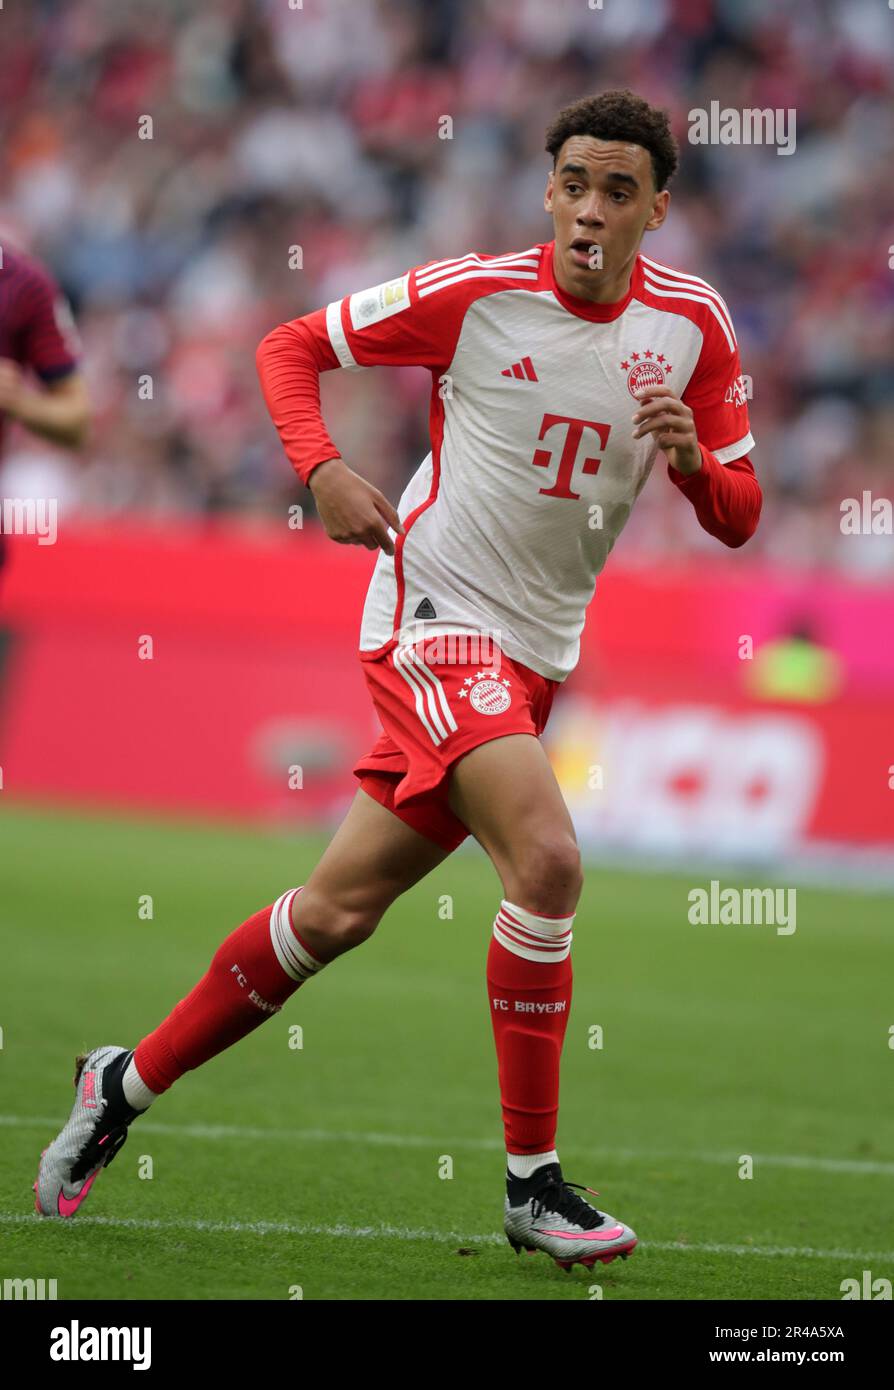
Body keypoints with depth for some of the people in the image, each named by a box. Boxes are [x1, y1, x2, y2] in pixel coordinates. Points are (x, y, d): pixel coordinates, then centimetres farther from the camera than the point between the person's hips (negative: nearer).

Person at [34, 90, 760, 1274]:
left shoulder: (693, 323, 0)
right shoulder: (475, 294, -10)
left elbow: (738, 518, 5)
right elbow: (292, 348, 1)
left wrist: (694, 461, -17)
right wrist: (323, 471, -15)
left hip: (534, 652, 5)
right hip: (435, 613, -5)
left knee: (341, 911, 7)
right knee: (547, 857, -24)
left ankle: (128, 1083, 24)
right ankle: (533, 1184, -15)